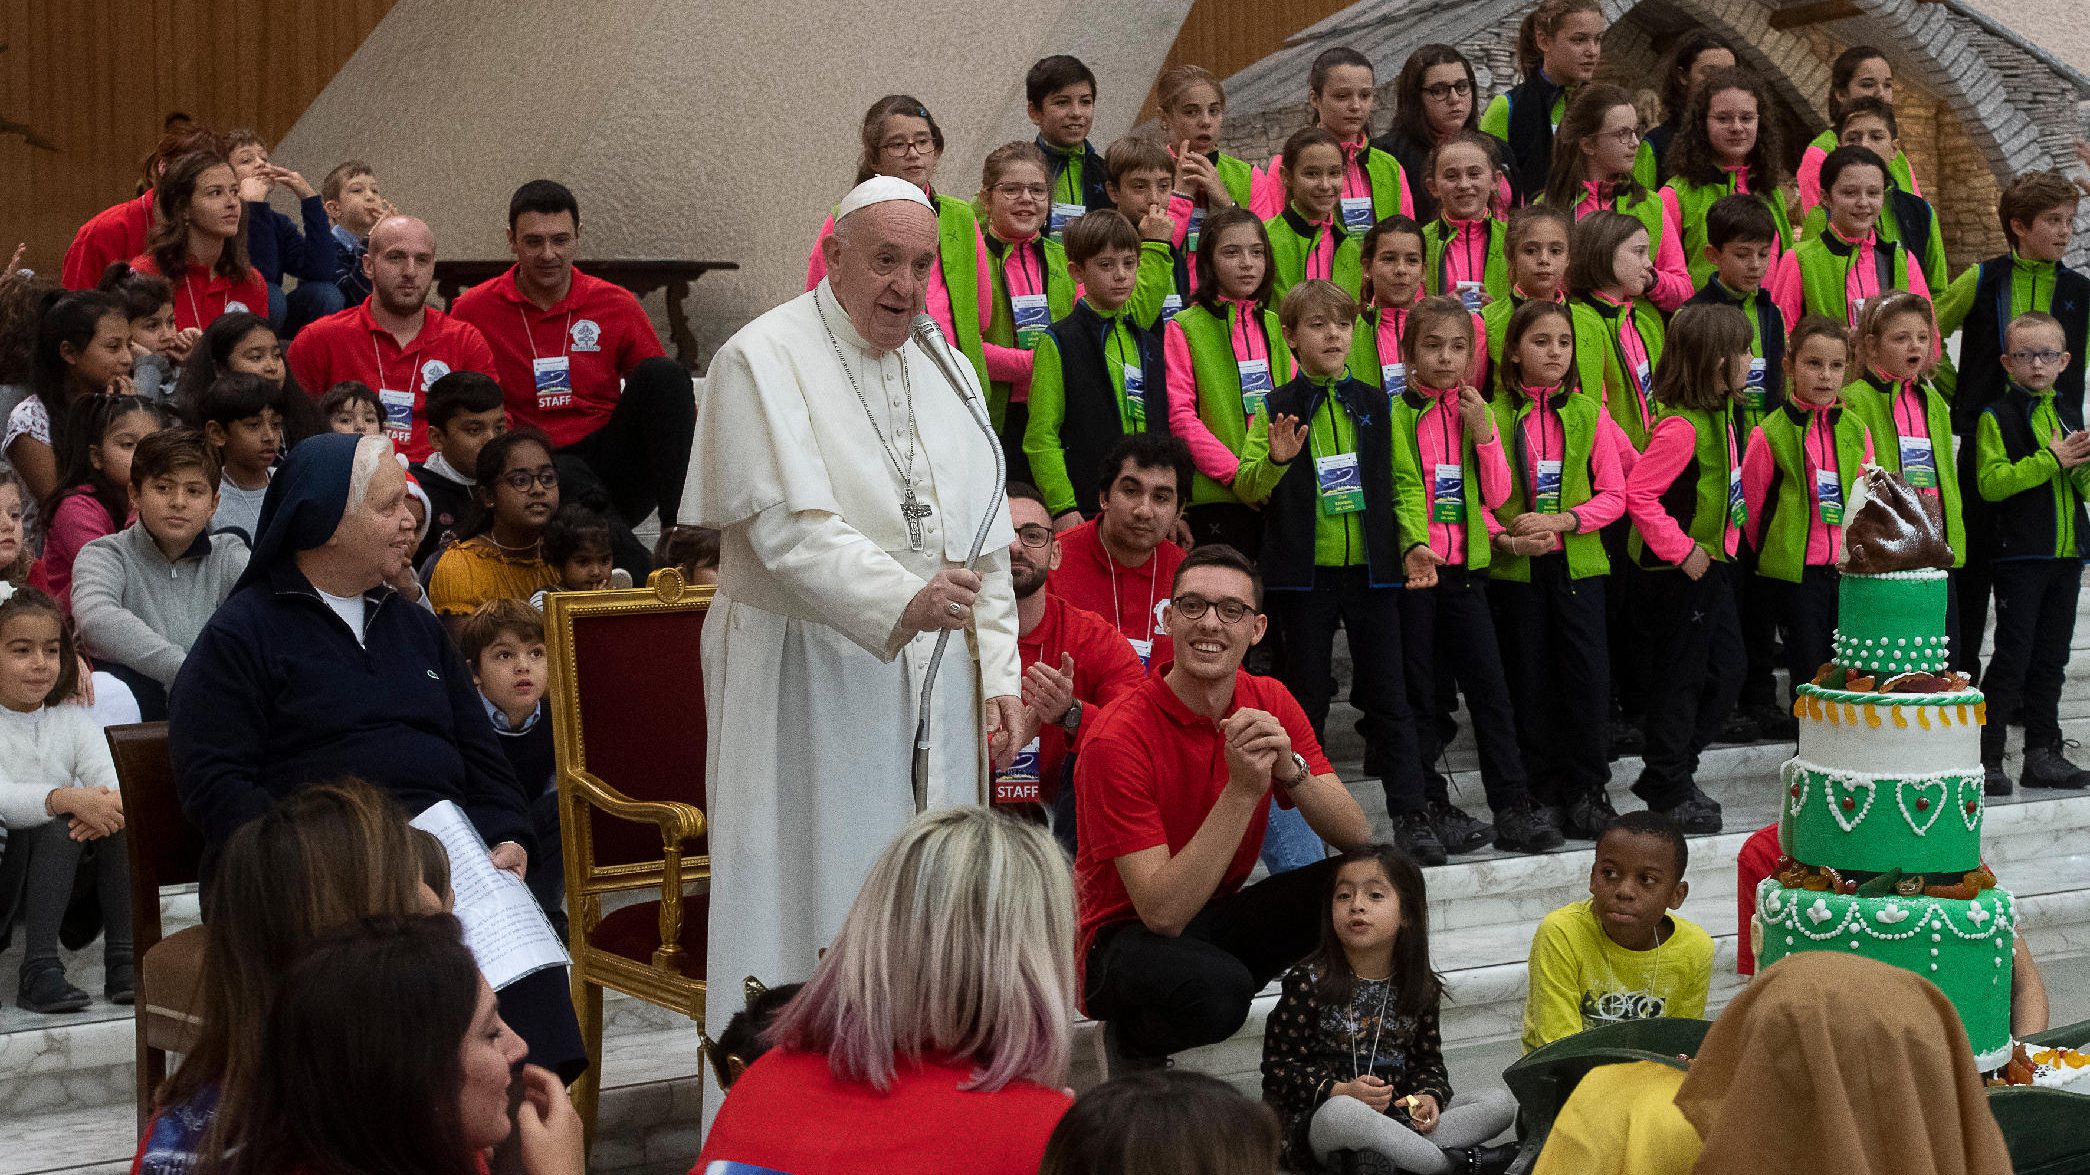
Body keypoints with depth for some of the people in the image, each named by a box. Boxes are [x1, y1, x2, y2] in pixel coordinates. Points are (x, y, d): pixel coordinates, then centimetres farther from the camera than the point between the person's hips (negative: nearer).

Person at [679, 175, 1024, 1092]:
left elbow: (984, 541, 15)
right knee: (814, 896, -4)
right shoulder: (764, 360, -8)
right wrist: (902, 599, -34)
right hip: (809, 682, -6)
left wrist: (999, 676, 7)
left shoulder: (947, 373, 14)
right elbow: (789, 527, -21)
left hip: (933, 682, 6)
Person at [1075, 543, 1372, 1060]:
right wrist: (1244, 789, -33)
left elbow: (1358, 839, -10)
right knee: (1216, 986, -38)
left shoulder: (1269, 704, -4)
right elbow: (1163, 912, -28)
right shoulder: (1118, 740, -23)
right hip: (1126, 937, -5)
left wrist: (1290, 770, -29)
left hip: (1219, 921, 5)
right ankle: (1134, 1033, -5)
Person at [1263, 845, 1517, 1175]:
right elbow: (1278, 1066, -7)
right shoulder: (1310, 981, -6)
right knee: (1341, 1112, -41)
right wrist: (1341, 1091, -22)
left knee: (1503, 1102, -11)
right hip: (1318, 1118, -5)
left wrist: (1430, 1095, -9)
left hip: (1399, 1116, 5)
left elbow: (1428, 1060, 14)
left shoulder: (1421, 987, 7)